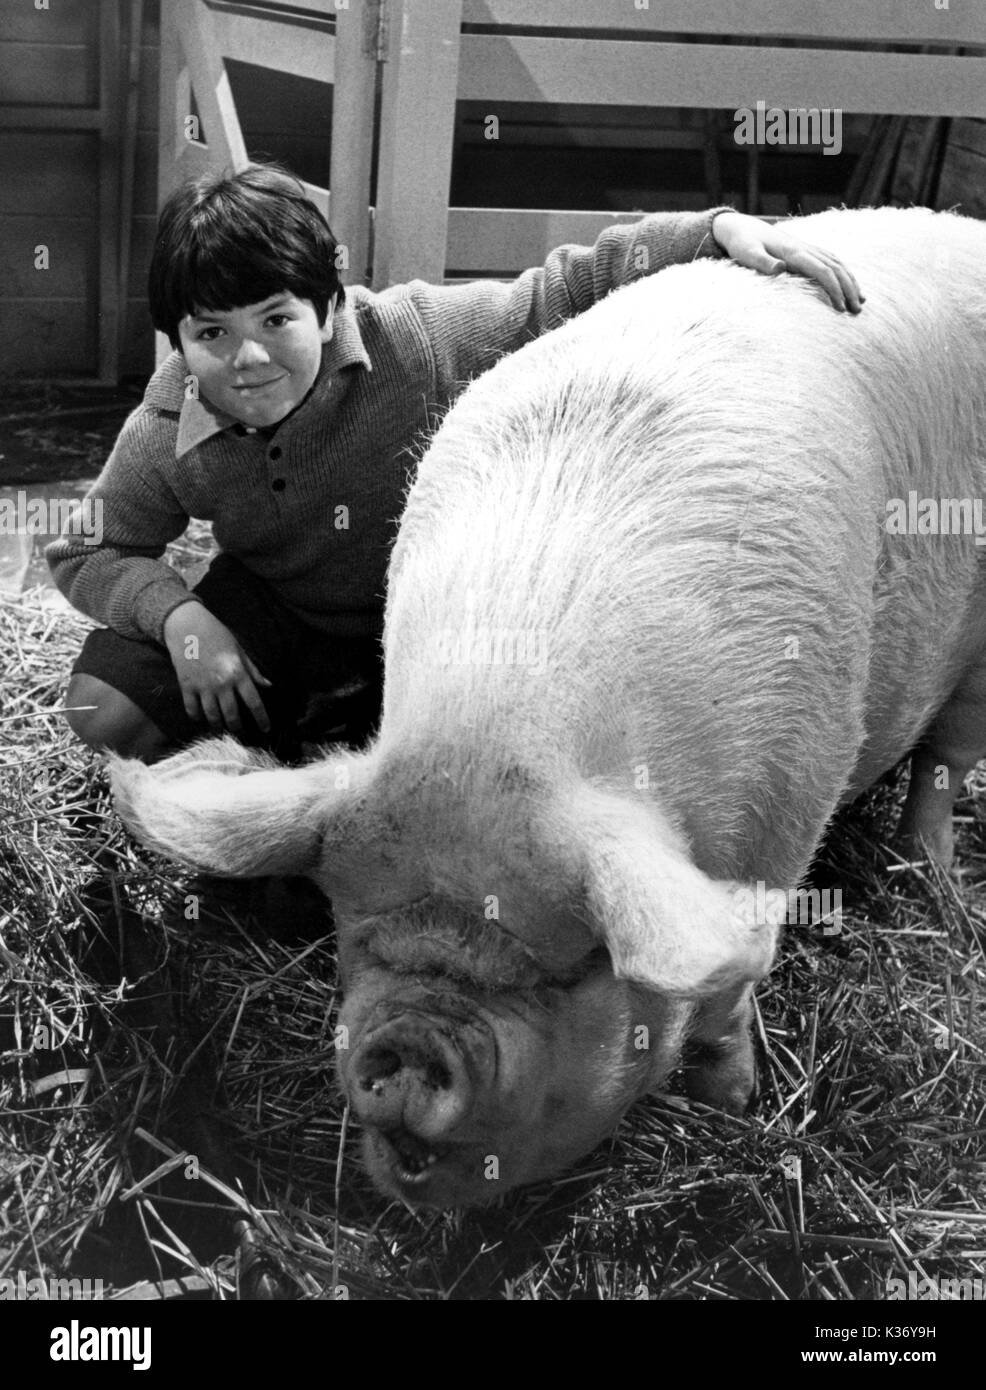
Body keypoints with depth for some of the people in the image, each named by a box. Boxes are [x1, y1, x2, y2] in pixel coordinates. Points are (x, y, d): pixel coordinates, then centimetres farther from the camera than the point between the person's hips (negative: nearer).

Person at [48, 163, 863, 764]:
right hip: (275, 612, 2)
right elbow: (88, 550, -7)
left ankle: (360, 716, 10)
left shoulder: (417, 339, -31)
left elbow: (573, 291, -26)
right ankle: (290, 717, 13)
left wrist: (720, 229, -38)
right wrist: (177, 614, -26)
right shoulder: (166, 434, -21)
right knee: (104, 710, -13)